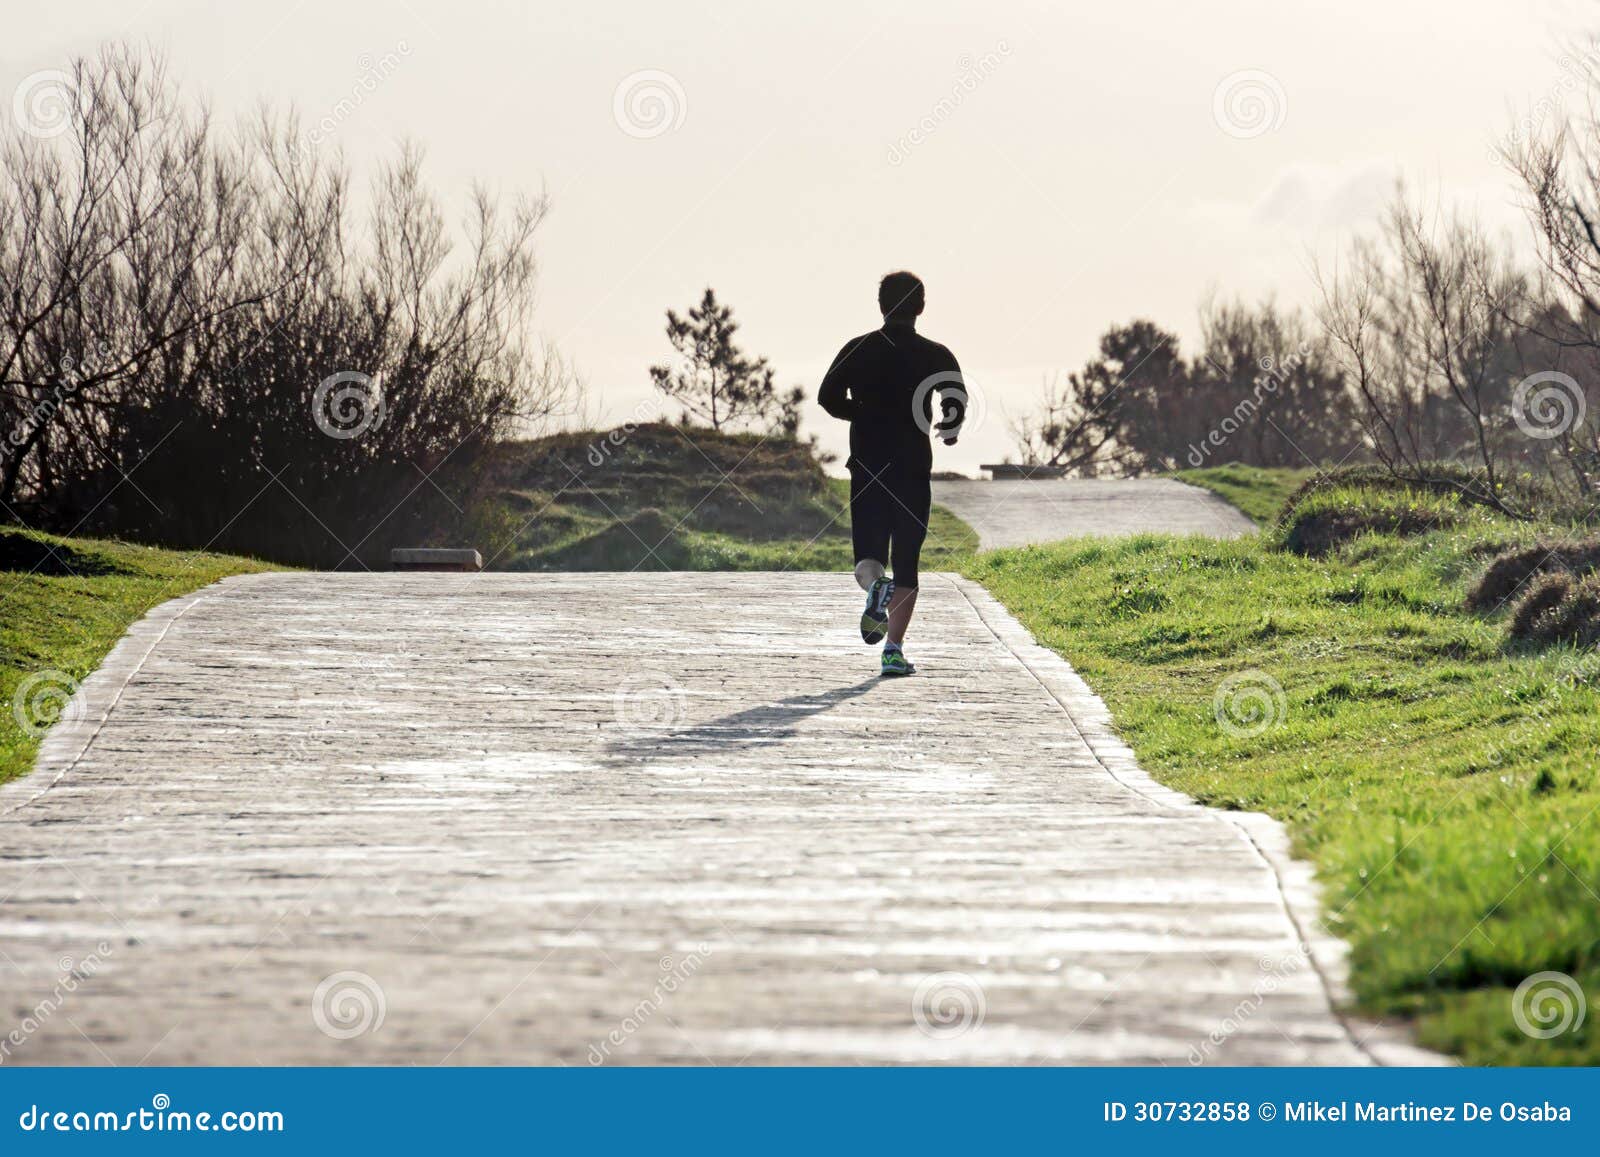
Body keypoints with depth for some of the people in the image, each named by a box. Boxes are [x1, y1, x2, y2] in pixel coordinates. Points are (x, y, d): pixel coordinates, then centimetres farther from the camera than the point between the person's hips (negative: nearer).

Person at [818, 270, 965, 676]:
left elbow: (828, 397, -5)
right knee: (906, 563, 7)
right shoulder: (935, 355, 0)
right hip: (913, 469, -1)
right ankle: (894, 648, -4)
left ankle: (875, 585, -28)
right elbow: (957, 401, -12)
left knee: (867, 557, 8)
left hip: (867, 468, 1)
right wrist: (949, 428, 10)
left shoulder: (858, 350, 3)